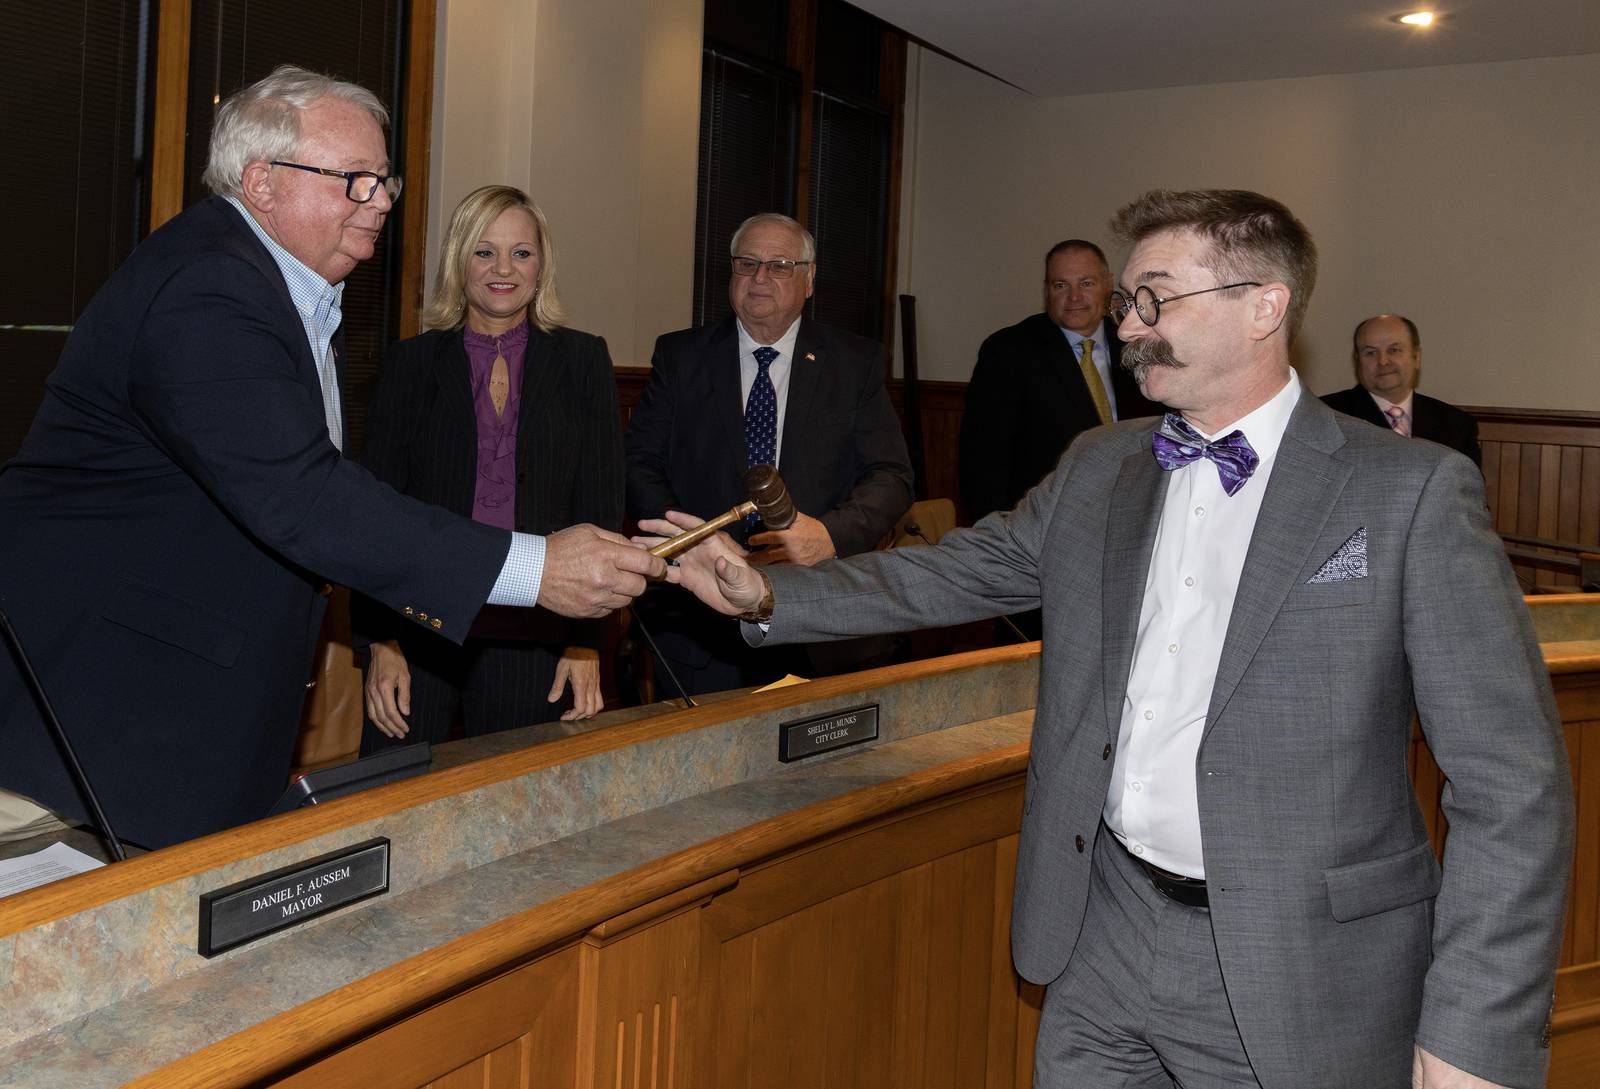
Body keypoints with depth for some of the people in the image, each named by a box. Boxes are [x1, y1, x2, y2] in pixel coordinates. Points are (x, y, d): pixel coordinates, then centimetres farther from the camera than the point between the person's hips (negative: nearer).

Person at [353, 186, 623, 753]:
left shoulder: (582, 360, 5)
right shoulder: (411, 363, 5)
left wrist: (587, 640, -5)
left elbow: (601, 508, 2)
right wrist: (379, 641, -5)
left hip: (533, 636, 0)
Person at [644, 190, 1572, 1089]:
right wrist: (769, 596, 1)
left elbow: (1511, 784, -12)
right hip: (1104, 937, 4)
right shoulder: (1097, 470, 6)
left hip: (1296, 975, -4)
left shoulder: (1412, 493, -11)